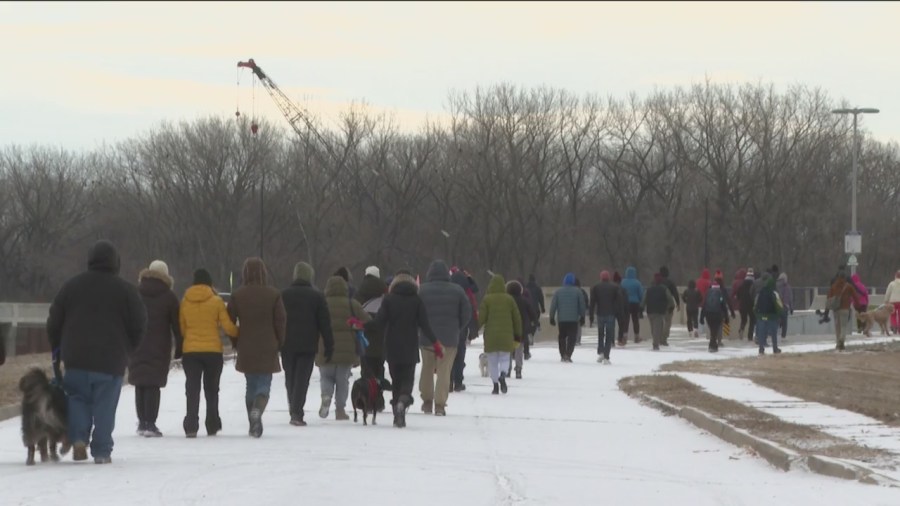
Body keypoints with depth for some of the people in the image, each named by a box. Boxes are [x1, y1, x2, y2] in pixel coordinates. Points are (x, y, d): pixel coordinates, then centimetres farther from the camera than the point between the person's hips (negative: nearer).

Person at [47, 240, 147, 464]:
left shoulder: (71, 286, 4)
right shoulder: (125, 290, -2)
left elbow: (54, 321, 7)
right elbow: (139, 324, -1)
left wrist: (57, 347, 21)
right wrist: (126, 349, 15)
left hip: (76, 359, 2)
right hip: (111, 360, -2)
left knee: (78, 398, 15)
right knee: (105, 405, 3)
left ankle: (79, 438, -5)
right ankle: (101, 451, 1)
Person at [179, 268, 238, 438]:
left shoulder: (185, 302, 2)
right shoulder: (216, 301, -6)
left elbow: (181, 328, 8)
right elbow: (227, 326, -6)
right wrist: (238, 333, 14)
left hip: (190, 351, 1)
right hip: (213, 351, -1)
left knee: (192, 390, 1)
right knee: (211, 389, 12)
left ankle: (191, 427, -11)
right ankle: (212, 426, 16)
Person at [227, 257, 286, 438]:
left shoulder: (237, 296, -2)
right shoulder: (273, 295, -5)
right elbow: (281, 322, -3)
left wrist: (237, 342, 14)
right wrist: (279, 344, 9)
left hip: (246, 350, 2)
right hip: (268, 350, -2)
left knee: (251, 386, 14)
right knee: (264, 384, 1)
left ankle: (254, 426, 13)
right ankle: (257, 409, -29)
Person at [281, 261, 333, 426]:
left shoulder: (283, 295, 5)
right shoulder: (317, 296, -1)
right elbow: (325, 323, -2)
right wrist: (329, 345, 3)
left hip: (287, 345, 2)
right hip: (308, 345, -2)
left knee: (290, 380, 13)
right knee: (302, 379, -5)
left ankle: (293, 412, 15)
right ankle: (297, 413, -16)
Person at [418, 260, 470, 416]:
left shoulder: (422, 290, -5)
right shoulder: (457, 290, -1)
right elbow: (466, 313, 1)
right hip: (449, 338, 0)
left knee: (427, 369, 16)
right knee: (444, 371, 3)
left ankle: (427, 401, 20)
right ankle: (440, 405, -3)